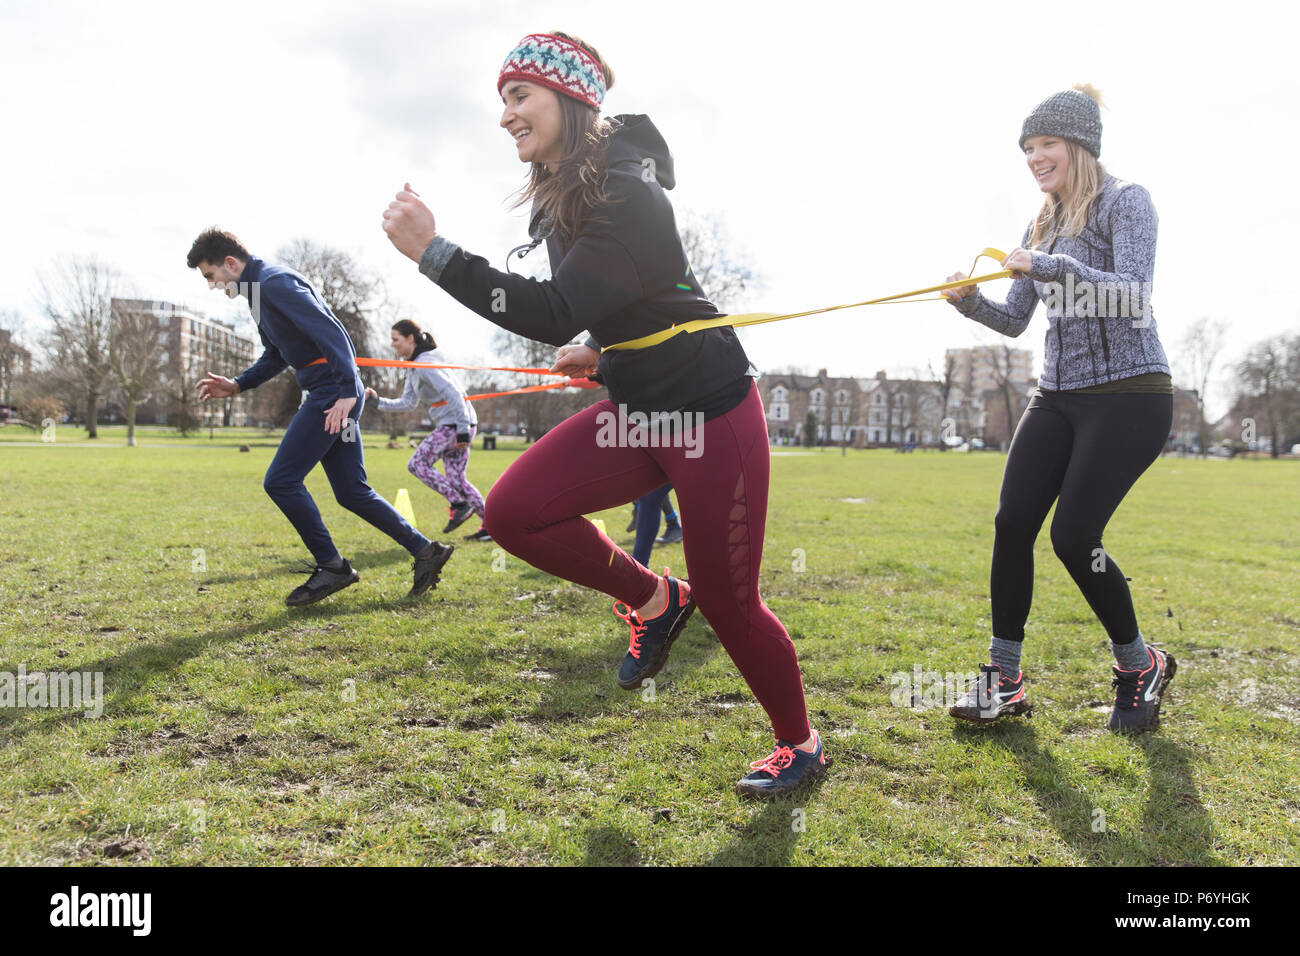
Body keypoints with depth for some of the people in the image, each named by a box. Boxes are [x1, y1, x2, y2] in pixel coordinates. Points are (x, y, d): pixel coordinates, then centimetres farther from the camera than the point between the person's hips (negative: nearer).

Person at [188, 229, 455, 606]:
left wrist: (347, 391, -28)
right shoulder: (259, 290, 21)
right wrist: (236, 385, 19)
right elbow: (276, 356, 31)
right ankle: (424, 550, 12)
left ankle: (331, 567, 1)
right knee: (352, 492, 9)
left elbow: (331, 331, -21)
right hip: (332, 395, 10)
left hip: (334, 392, -10)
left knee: (281, 481, -8)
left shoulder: (275, 283, -11)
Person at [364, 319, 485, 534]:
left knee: (417, 464, -8)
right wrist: (378, 401, 10)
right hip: (448, 423, 10)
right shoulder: (413, 367, 16)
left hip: (457, 421, -10)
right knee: (456, 478, 8)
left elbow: (453, 394, -22)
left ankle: (459, 505, -9)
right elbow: (408, 403, 19)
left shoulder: (424, 364, -15)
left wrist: (463, 430, -26)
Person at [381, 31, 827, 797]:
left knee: (726, 602, 2)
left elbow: (557, 314, -31)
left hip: (712, 416, -8)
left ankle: (801, 746, 29)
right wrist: (603, 347, 8)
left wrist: (432, 251, -30)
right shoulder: (561, 196, 8)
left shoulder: (627, 195, -22)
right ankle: (652, 600, 12)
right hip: (634, 410, 8)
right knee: (513, 512, -11)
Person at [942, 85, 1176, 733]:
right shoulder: (1042, 226, 15)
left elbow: (1134, 295, -20)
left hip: (1129, 394, -7)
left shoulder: (1124, 202, -5)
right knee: (1012, 522, -5)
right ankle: (1003, 681, 5)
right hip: (1058, 394, 7)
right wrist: (970, 301, -5)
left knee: (1073, 538, -11)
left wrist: (1051, 268, -29)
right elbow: (1014, 321, 13)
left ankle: (1141, 665, 14)